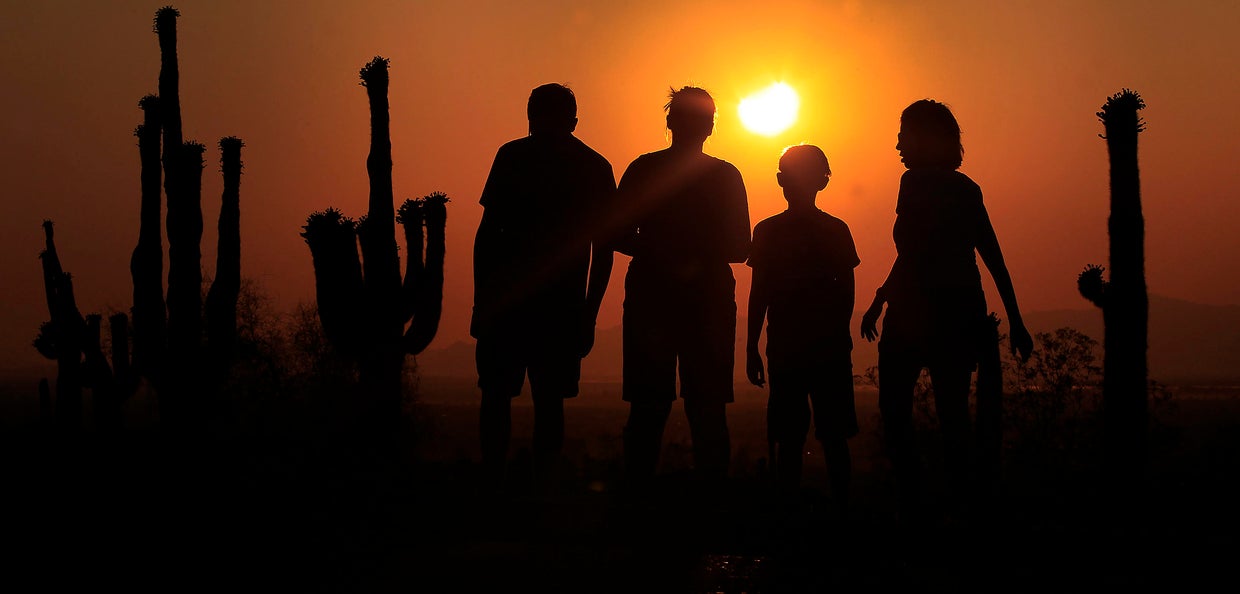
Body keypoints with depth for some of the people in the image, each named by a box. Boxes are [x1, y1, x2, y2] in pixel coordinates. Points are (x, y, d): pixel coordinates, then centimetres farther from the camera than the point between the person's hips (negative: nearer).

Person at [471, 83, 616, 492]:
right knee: (549, 401, 3)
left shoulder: (514, 156, 1)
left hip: (508, 296, -2)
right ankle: (541, 487, 2)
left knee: (497, 396, 2)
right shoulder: (597, 168, 8)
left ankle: (494, 485, -1)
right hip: (564, 304, 2)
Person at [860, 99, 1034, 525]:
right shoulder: (966, 189, 12)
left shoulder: (916, 183, -8)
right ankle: (960, 508, 9)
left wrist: (879, 301, -13)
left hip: (917, 314, -7)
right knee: (953, 416, 9)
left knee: (895, 414, -1)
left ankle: (912, 509, -8)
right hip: (963, 314, 7)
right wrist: (1015, 322, 14)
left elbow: (911, 254, -17)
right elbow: (995, 260, 12)